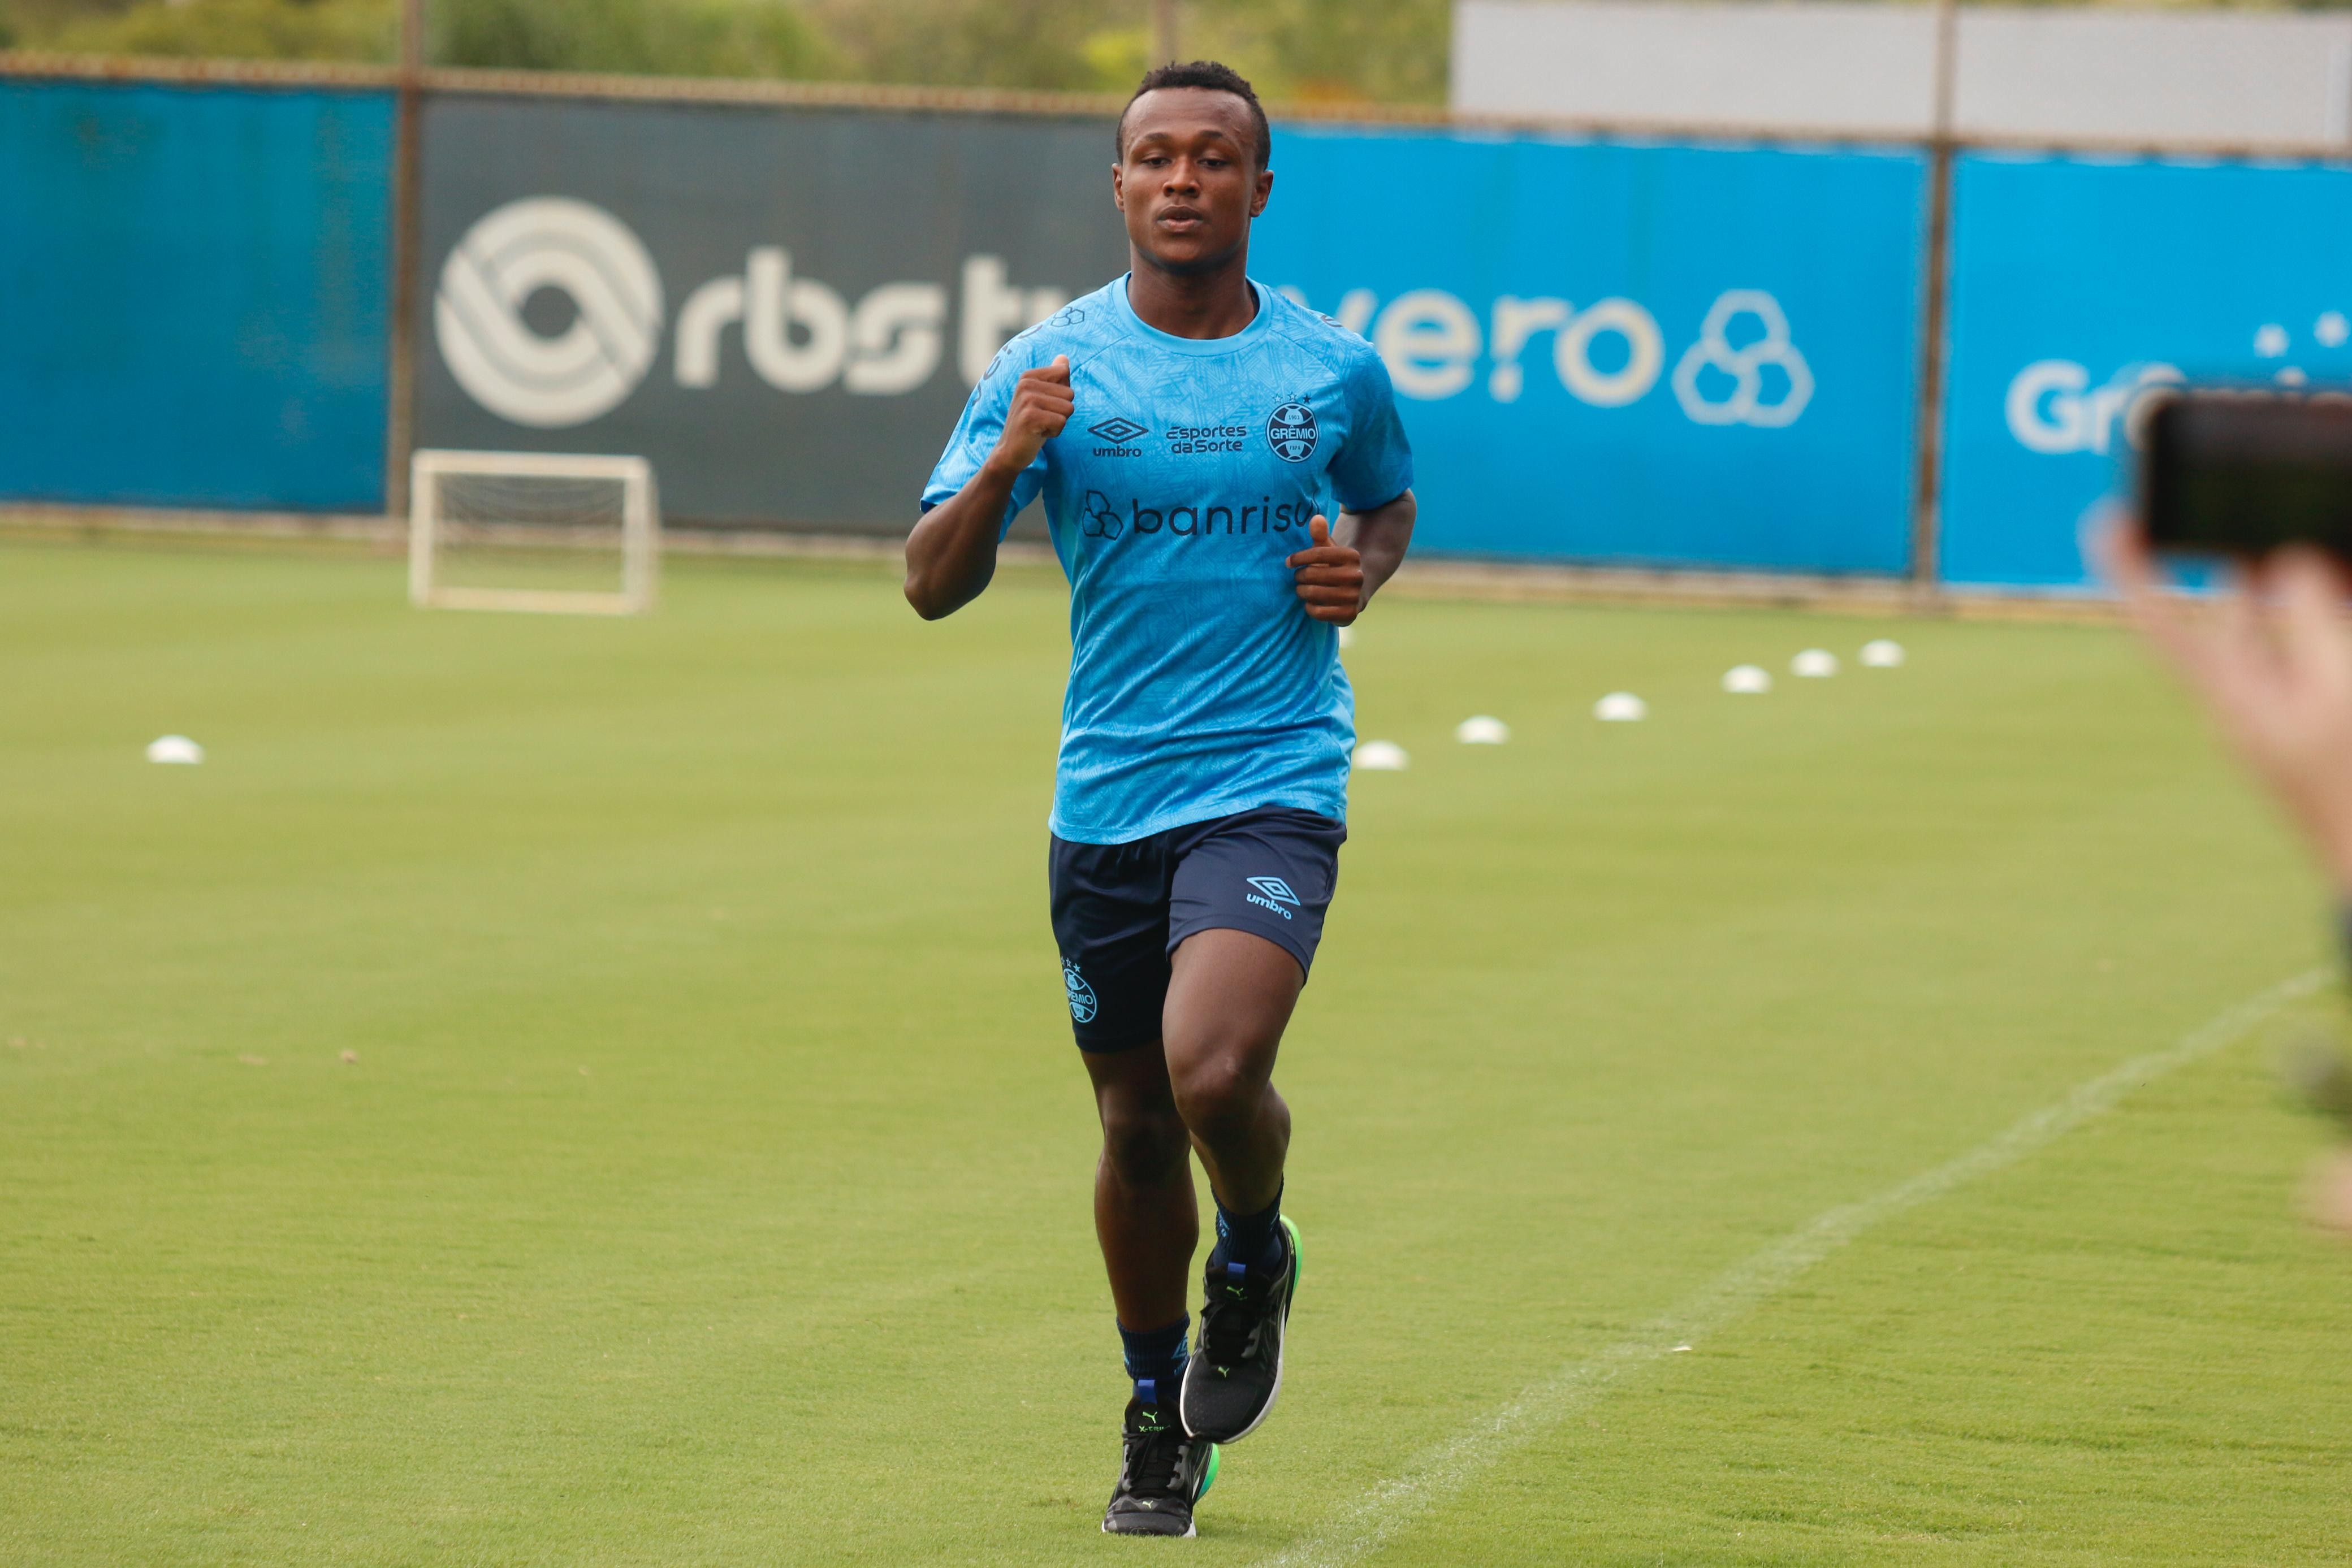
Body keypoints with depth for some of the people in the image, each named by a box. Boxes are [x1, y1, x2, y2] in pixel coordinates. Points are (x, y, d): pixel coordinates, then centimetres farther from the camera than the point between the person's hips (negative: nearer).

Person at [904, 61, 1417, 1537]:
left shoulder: (1334, 371, 2)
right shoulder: (1053, 367, -1)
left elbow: (1388, 506, 22)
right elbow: (932, 585, -4)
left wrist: (1360, 570, -1)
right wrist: (1009, 460, -22)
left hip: (1271, 786, -2)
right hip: (1106, 796, 2)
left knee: (1214, 1070, -24)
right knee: (1137, 1125, 10)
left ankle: (1258, 1253, 10)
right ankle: (1160, 1420, 31)